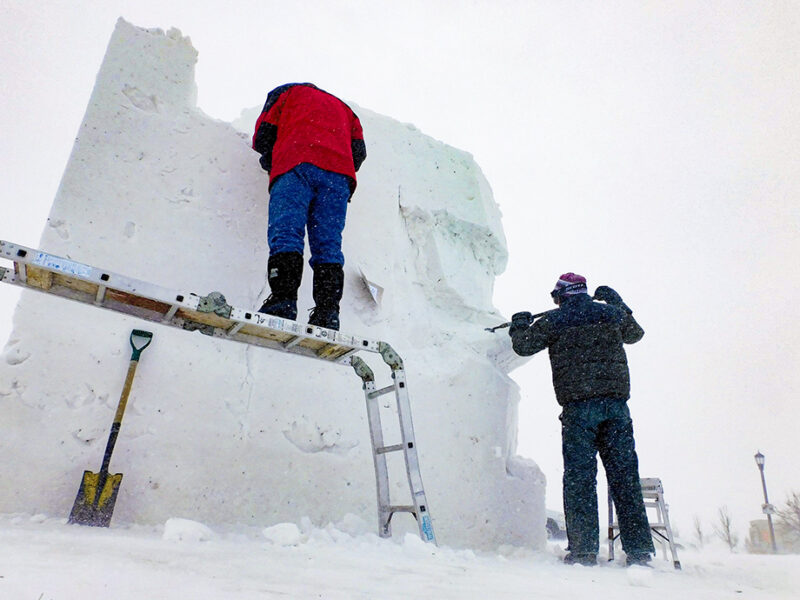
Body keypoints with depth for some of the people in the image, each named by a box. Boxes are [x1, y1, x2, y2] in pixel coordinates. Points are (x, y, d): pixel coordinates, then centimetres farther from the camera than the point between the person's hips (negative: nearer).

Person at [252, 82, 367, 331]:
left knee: (285, 235, -15)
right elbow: (358, 151, 22)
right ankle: (327, 312, -21)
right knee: (328, 245, -6)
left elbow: (262, 137, 20)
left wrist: (271, 162, 38)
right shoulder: (342, 107, 39)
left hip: (295, 166, -3)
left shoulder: (286, 92, 31)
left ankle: (282, 300, -34)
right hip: (339, 174, 3)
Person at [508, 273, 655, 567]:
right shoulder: (610, 312, 13)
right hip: (616, 403, 4)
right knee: (624, 475, 7)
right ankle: (639, 549, 10)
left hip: (578, 406, -3)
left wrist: (520, 325, 30)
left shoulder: (553, 320, 3)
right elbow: (635, 333, 33)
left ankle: (584, 549, 0)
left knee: (579, 476, 1)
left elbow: (523, 345, 10)